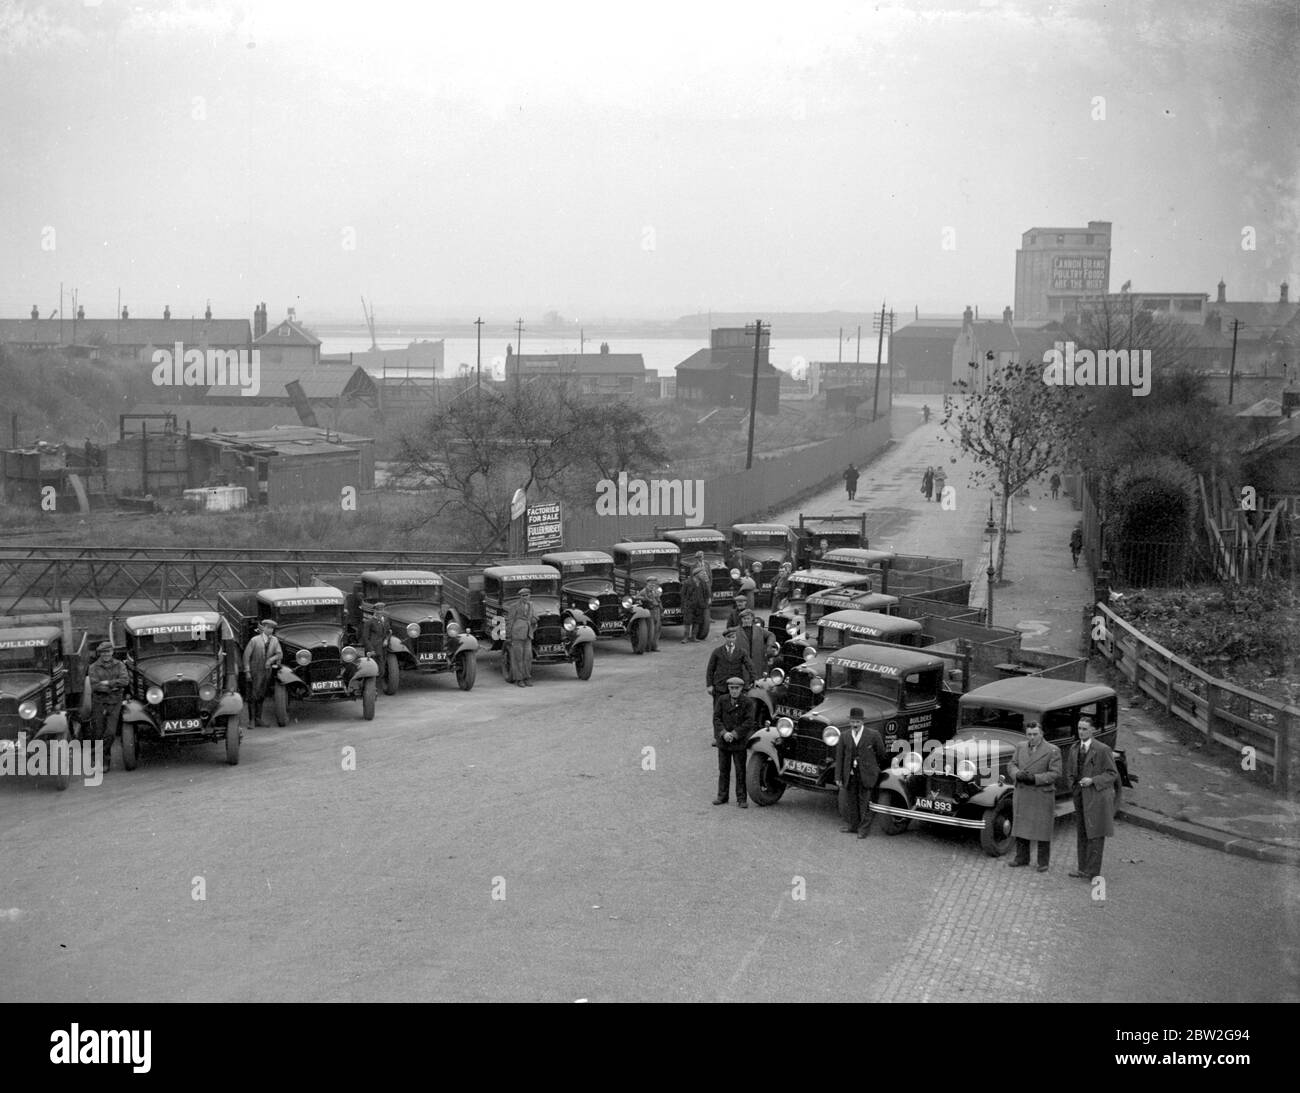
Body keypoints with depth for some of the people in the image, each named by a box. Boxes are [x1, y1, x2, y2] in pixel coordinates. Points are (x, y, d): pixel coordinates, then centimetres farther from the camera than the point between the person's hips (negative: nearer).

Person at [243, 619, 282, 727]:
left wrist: (271, 659, -19)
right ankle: (251, 720, 0)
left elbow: (279, 654, 1)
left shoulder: (274, 640, 2)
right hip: (255, 672, -4)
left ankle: (258, 718, 19)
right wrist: (247, 671, -11)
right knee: (253, 696, -4)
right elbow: (246, 655, -8)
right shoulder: (254, 640, -10)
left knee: (261, 696, 11)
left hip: (267, 672, 4)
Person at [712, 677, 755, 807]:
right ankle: (722, 796, 23)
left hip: (739, 742, -3)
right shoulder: (721, 700, 0)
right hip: (723, 741, 3)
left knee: (740, 771, 2)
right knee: (723, 770, 12)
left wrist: (734, 734, -19)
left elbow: (749, 722, -12)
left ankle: (741, 798, 8)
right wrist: (723, 733, -17)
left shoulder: (748, 702, -8)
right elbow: (716, 718, -3)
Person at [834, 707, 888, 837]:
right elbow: (839, 757, 4)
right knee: (848, 801, 9)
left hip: (866, 774, -3)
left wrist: (881, 770, 14)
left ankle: (864, 829, 14)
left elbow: (881, 754, 5)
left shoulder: (873, 735, -6)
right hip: (849, 775, 3)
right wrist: (838, 777, 2)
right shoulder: (844, 736, 3)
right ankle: (852, 825, 27)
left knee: (865, 802, 1)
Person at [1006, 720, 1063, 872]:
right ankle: (1021, 858, 22)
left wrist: (1035, 778, -21)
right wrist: (1018, 774, -15)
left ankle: (1043, 862, 11)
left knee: (1042, 829, 2)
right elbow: (1011, 765, 7)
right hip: (1021, 794, 5)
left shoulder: (1053, 750, -7)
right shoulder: (1020, 747, 8)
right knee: (1021, 826, 10)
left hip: (1042, 795, -4)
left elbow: (1055, 773, -11)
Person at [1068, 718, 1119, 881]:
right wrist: (1073, 788, 7)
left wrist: (1093, 780, -20)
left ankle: (1093, 873, -1)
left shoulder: (1103, 750, -10)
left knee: (1095, 835, -3)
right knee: (1082, 833, 12)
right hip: (1080, 797, 7)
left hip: (1097, 798, -7)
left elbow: (1112, 774, -9)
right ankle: (1083, 868, 21)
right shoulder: (1075, 750, 11)